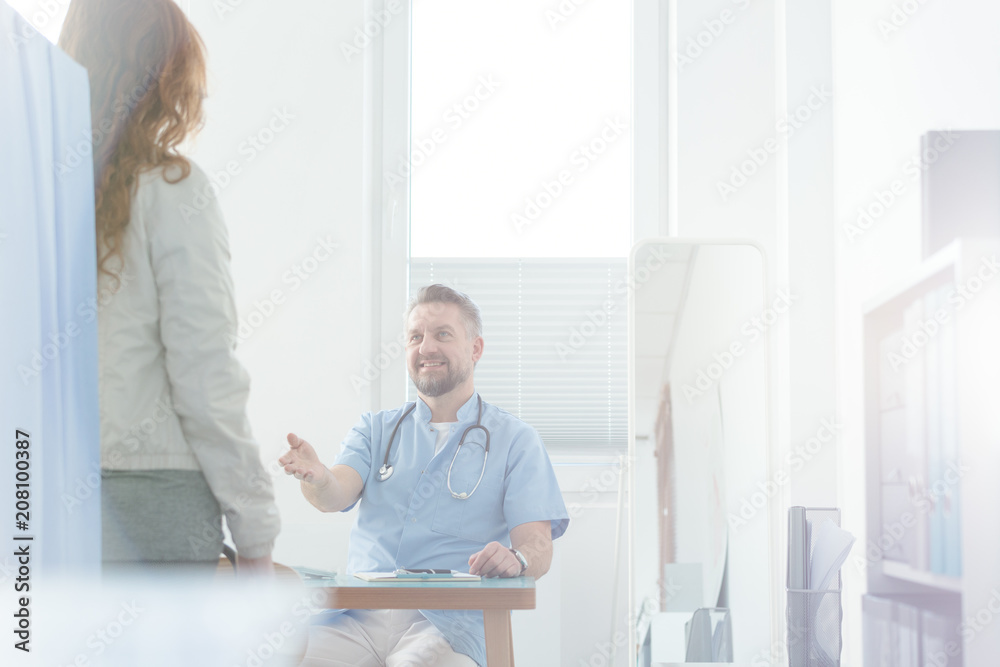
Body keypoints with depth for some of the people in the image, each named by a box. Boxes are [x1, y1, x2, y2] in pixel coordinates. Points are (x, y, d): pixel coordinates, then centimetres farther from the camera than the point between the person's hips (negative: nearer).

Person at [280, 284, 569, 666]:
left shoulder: (515, 441, 11)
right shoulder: (376, 430, 21)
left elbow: (538, 546, 1)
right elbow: (338, 494, 2)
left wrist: (516, 559, -23)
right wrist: (316, 478, -22)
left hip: (447, 622, -2)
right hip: (358, 616, 2)